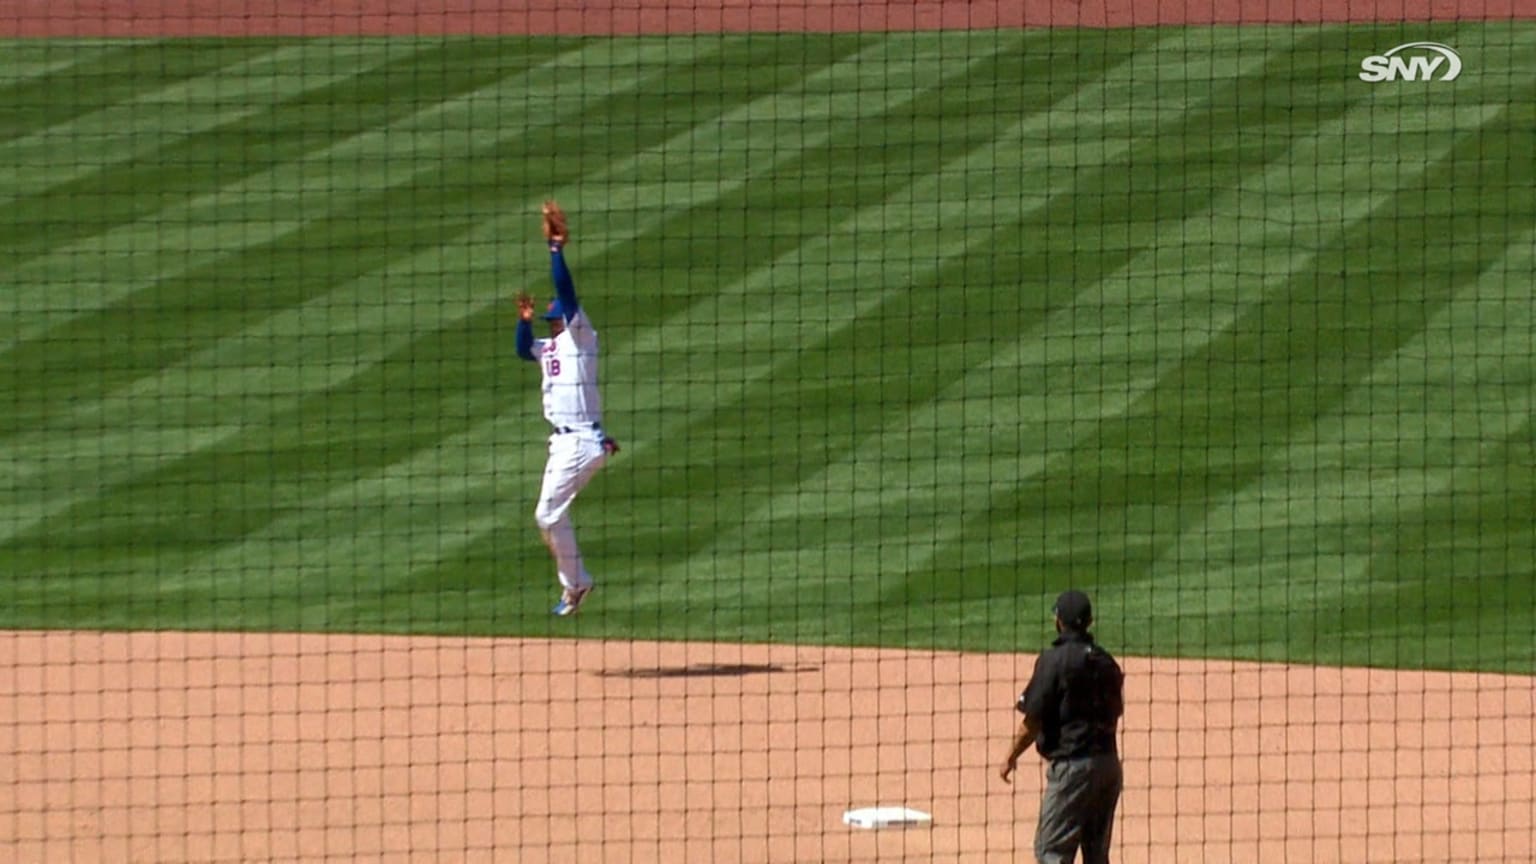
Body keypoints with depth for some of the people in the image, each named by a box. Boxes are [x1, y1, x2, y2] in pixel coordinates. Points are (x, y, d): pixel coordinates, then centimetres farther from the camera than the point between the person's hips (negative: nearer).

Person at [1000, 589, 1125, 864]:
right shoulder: (1105, 661, 10)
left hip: (1072, 765, -7)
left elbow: (1033, 721, -12)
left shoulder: (1054, 660, -12)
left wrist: (1011, 758, 1)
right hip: (1109, 764, 7)